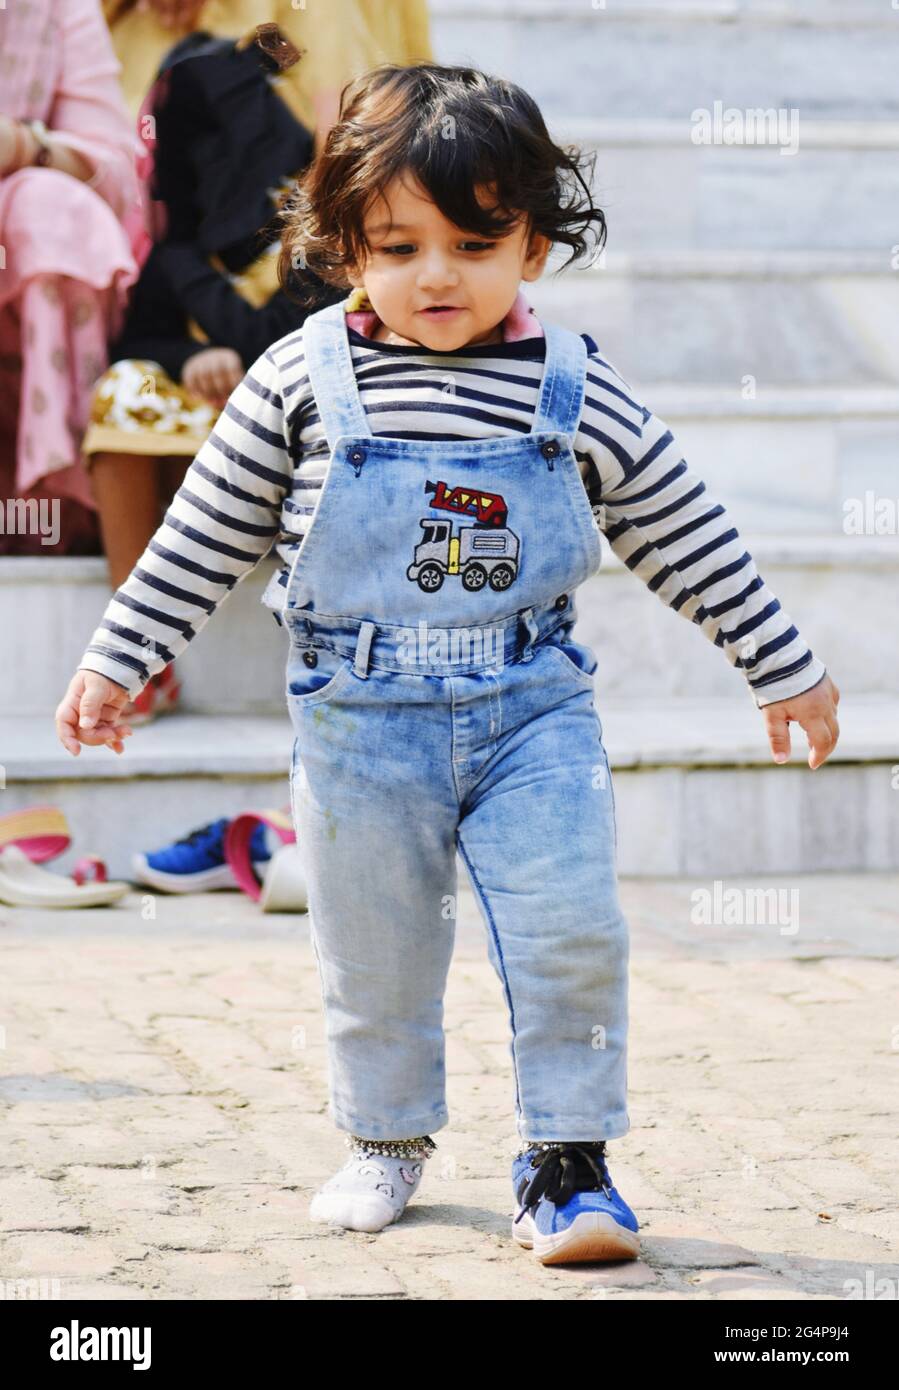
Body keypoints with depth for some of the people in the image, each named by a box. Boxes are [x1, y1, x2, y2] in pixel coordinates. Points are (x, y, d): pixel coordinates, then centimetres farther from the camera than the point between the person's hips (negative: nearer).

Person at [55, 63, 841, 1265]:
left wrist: (782, 669, 12)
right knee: (374, 957, 11)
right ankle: (387, 1141, 34)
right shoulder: (304, 380, -6)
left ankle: (567, 1161, 6)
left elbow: (690, 542, 6)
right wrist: (118, 660, 5)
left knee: (571, 934, -10)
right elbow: (206, 535, 4)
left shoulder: (579, 395, -4)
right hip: (360, 725, 0)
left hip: (534, 714, 0)